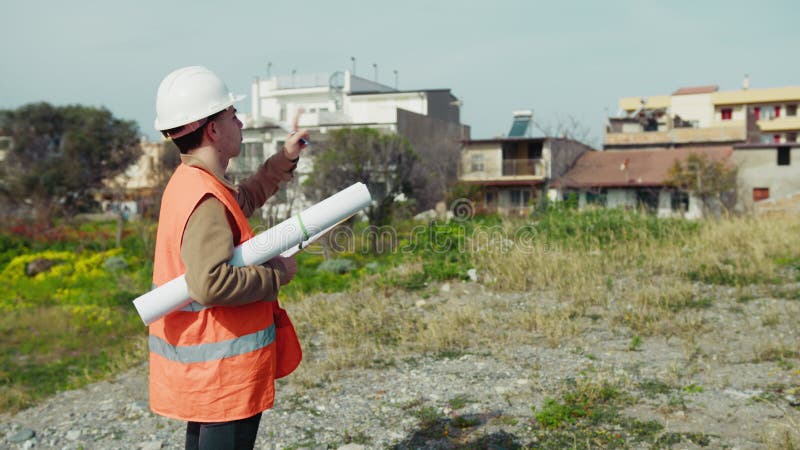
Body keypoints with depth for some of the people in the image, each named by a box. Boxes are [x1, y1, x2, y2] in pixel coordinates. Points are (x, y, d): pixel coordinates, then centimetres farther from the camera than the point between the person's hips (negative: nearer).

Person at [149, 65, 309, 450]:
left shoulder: (188, 183, 8)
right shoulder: (206, 199, -24)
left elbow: (243, 200, 27)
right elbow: (210, 282, -35)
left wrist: (284, 160, 20)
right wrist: (276, 273, -22)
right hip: (224, 369, -10)